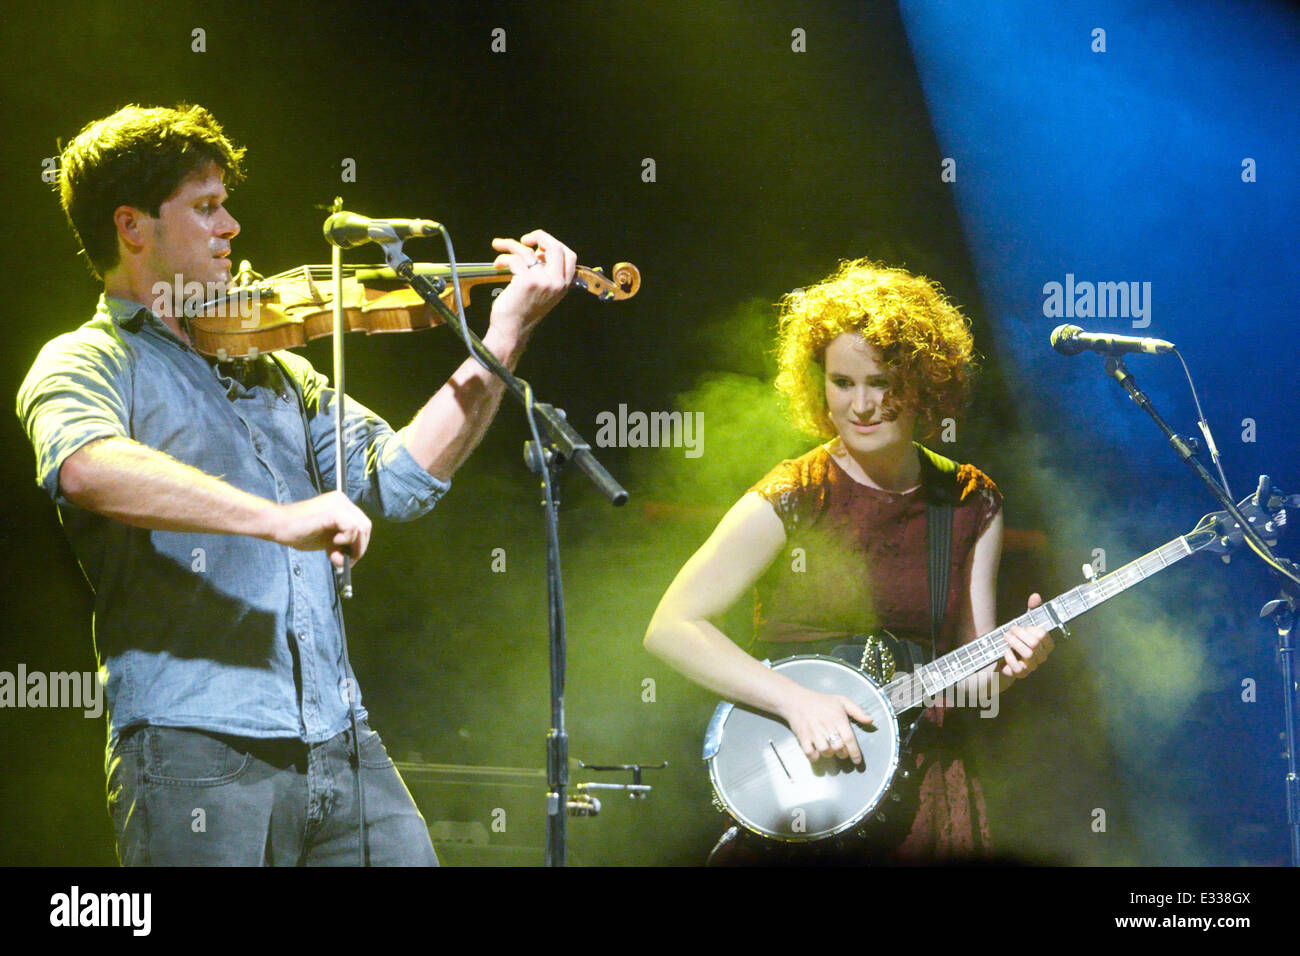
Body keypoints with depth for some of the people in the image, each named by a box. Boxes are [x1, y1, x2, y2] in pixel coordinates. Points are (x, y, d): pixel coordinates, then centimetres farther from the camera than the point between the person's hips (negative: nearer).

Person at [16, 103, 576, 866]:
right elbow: (85, 467, -22)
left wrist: (508, 331, 3)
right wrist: (278, 518, -32)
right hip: (198, 747, -5)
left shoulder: (276, 369, 21)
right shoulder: (86, 364, 1)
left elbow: (398, 478, 11)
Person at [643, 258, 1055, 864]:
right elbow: (669, 628, -9)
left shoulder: (971, 505, 9)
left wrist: (1005, 665, -8)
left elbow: (968, 679, 14)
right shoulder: (790, 501, -4)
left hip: (921, 788, 3)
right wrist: (796, 701, -17)